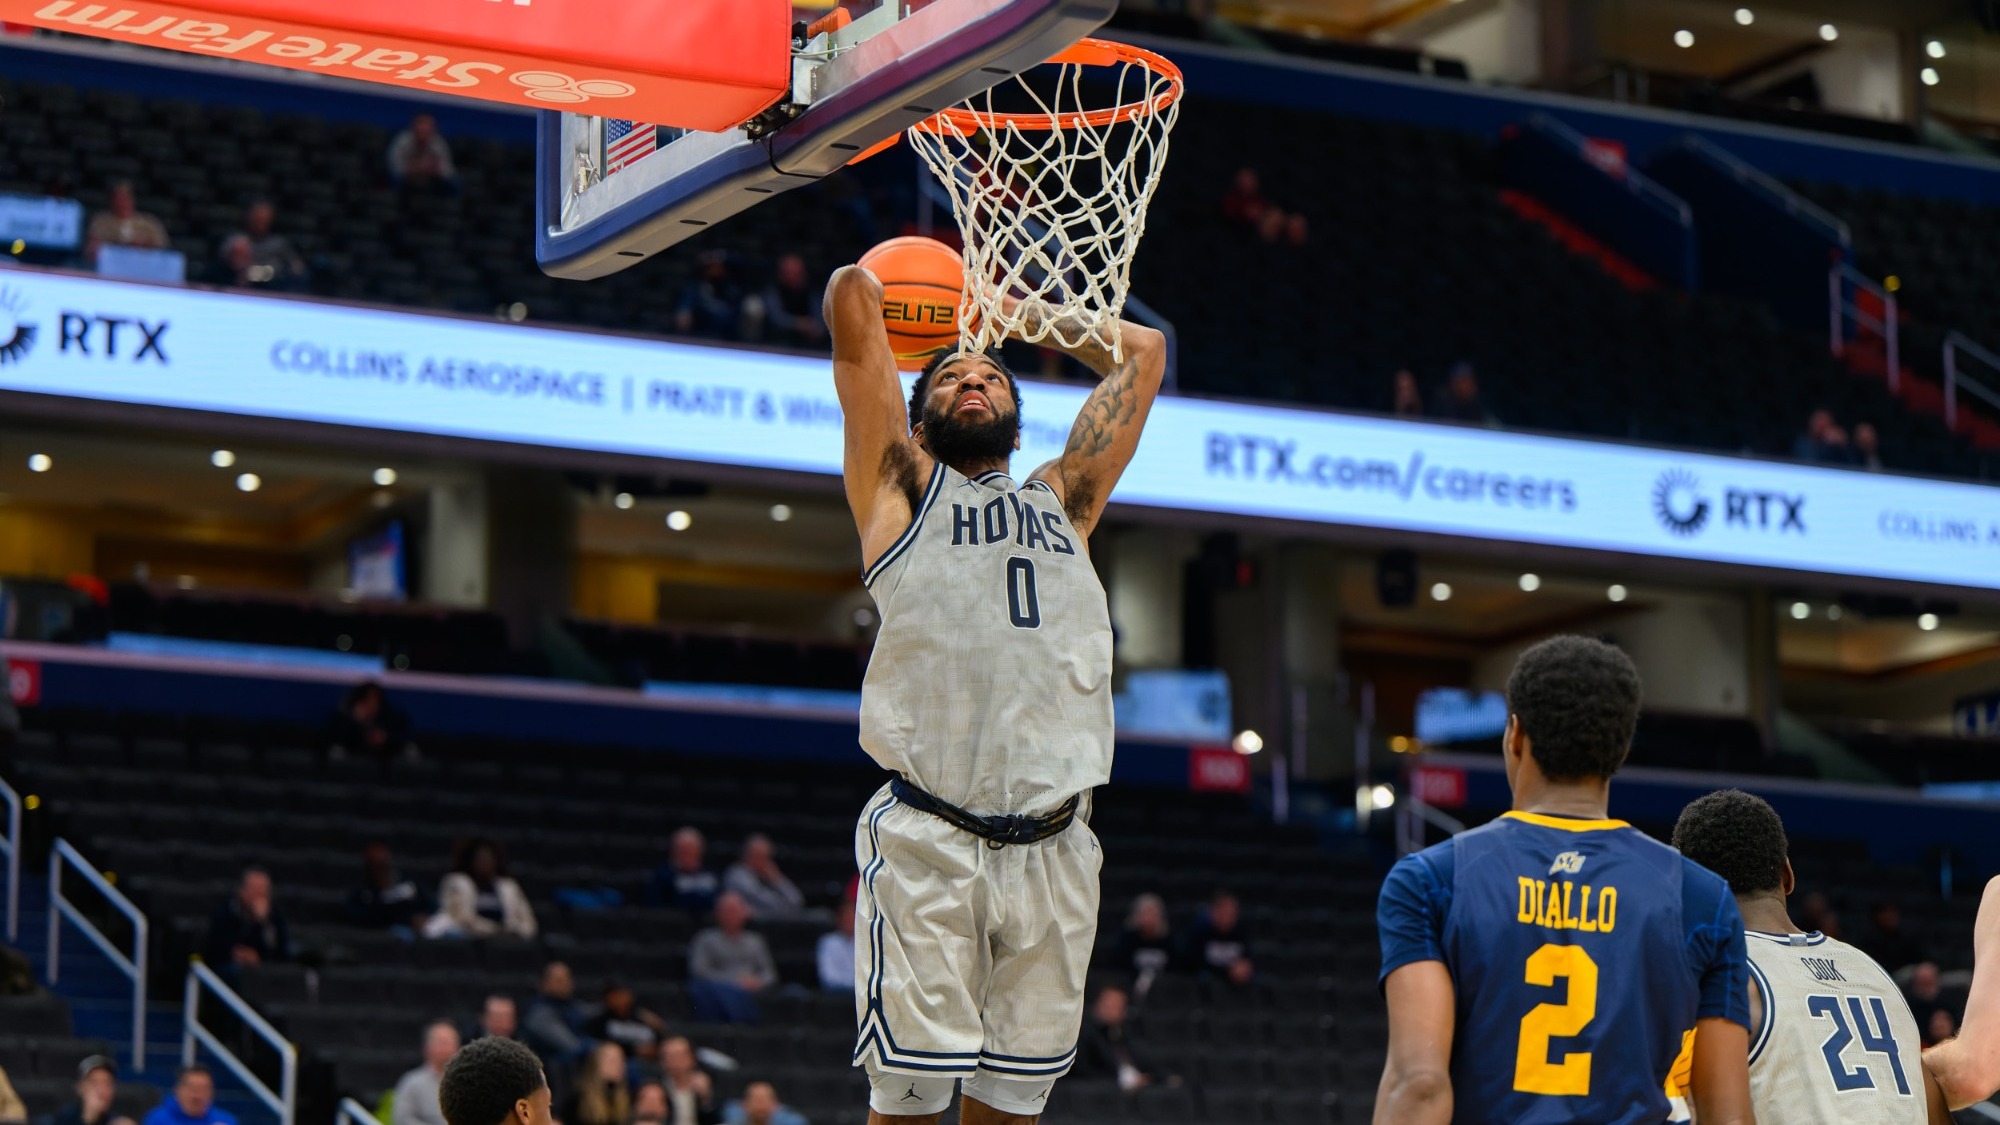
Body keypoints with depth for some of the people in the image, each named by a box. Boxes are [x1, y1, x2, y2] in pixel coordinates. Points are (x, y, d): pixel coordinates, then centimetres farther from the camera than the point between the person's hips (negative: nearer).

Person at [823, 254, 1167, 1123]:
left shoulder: (1062, 500, 24)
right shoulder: (900, 486, 12)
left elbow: (1142, 352, 30)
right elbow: (851, 296, 5)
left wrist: (1026, 316, 37)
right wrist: (867, 295, 27)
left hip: (1054, 849, 4)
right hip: (927, 845, -4)